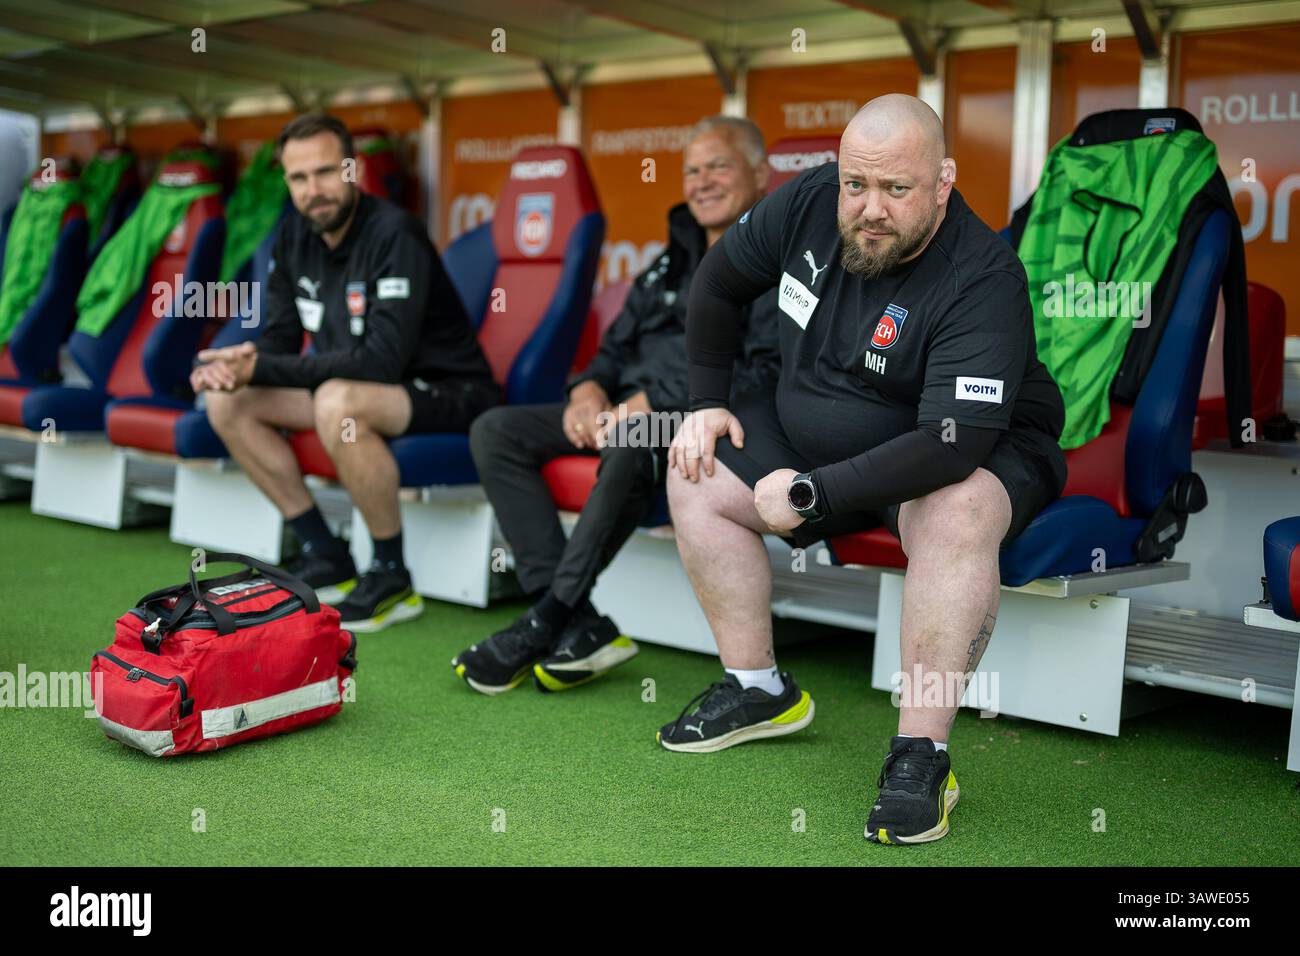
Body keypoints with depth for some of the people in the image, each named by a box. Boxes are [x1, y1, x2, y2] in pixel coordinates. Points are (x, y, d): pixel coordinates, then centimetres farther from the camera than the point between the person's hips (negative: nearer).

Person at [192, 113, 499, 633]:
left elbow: (383, 360, -30)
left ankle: (392, 577, -18)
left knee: (337, 402, -37)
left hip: (447, 392, -8)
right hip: (355, 386, 8)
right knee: (228, 403, -1)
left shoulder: (394, 234, -23)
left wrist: (262, 369, -28)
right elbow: (279, 338, 5)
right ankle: (325, 558, 6)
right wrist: (237, 366, -19)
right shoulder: (296, 233, 0)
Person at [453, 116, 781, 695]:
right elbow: (617, 345, 26)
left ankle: (544, 623, -26)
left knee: (634, 441, -40)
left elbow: (768, 372, -16)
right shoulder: (673, 260, 24)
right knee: (495, 431, -8)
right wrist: (590, 389, 1)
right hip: (631, 413, 8)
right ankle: (582, 627, -20)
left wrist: (653, 402, -20)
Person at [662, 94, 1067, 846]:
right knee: (696, 475, -3)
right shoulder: (811, 203, -12)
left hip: (980, 452, -6)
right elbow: (720, 282, 6)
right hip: (813, 432, 7)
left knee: (956, 514, -38)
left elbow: (953, 444, -38)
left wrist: (810, 494, -36)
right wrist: (708, 401, 4)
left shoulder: (984, 281, -30)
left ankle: (921, 756, -30)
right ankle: (760, 689, 6)